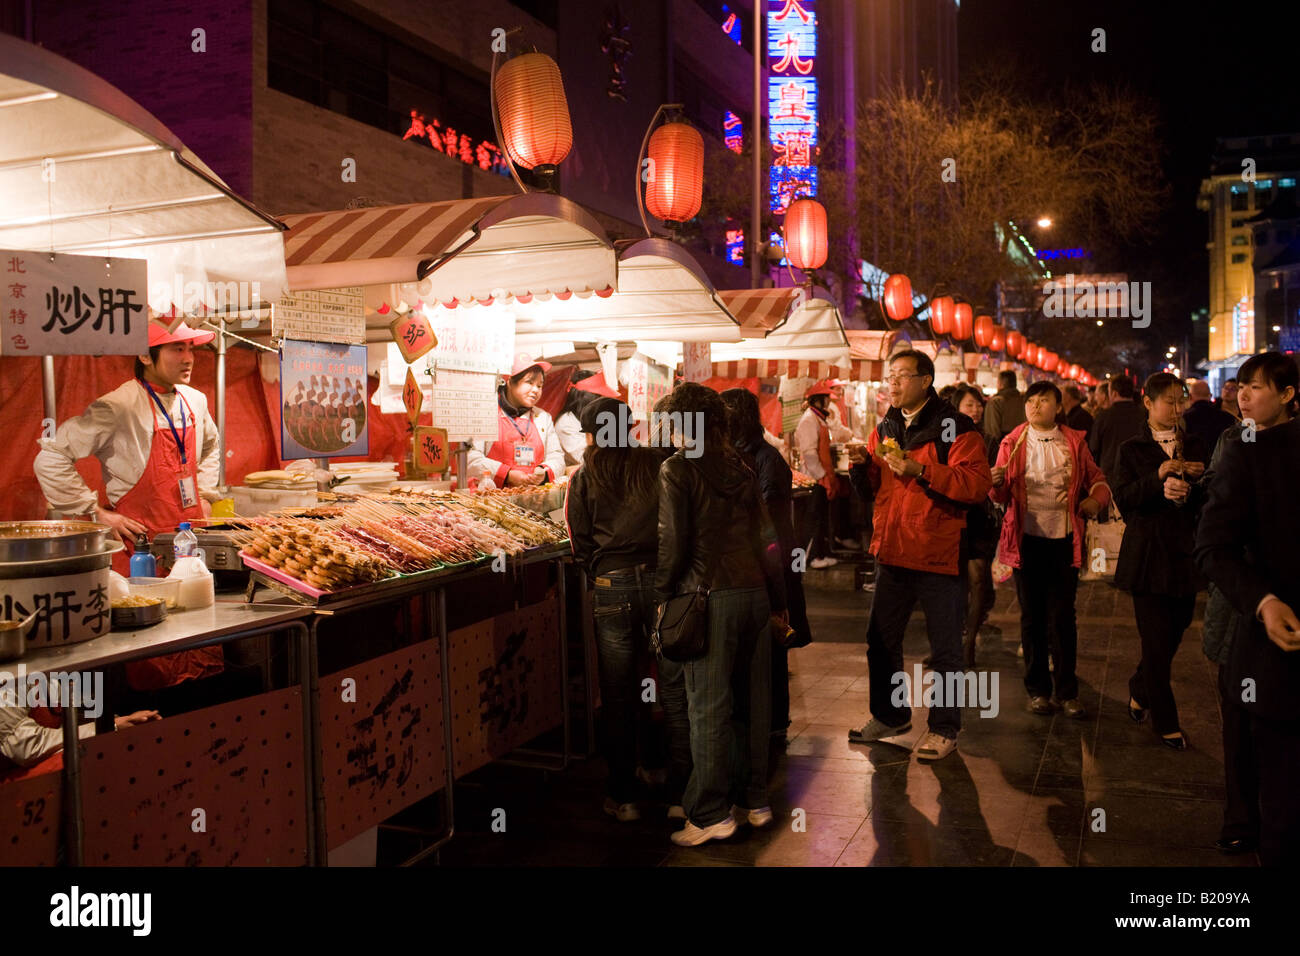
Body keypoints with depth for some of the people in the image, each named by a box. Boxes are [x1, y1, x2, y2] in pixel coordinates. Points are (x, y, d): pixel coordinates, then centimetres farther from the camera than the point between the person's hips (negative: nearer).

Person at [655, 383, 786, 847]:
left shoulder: (677, 469, -5)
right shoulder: (741, 467, 11)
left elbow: (674, 544, -10)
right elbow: (767, 539, 13)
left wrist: (661, 596, 1)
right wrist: (778, 601, 20)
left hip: (710, 596, -6)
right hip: (755, 592, 6)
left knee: (709, 706, 0)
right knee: (753, 700, 13)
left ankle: (711, 813, 7)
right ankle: (755, 799, 24)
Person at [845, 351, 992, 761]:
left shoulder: (954, 427, -9)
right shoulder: (884, 430, 12)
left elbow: (976, 484, -21)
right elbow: (871, 489, 15)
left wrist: (920, 470, -26)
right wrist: (860, 466, -5)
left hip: (939, 555, -6)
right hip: (892, 553, 7)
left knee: (944, 649, 6)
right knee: (880, 641, 16)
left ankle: (944, 729, 20)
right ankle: (889, 715, 34)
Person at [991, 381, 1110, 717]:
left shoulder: (1074, 442, 7)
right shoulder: (1013, 443, 5)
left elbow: (1097, 479, 14)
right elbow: (1001, 495, 2)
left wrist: (1096, 498, -8)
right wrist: (997, 483, -21)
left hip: (1064, 539, 0)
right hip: (1027, 539, 0)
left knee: (1063, 617, 2)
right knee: (1032, 617, 7)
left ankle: (1066, 691, 14)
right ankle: (1038, 689, 19)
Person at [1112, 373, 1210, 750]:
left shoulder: (1196, 446, 12)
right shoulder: (1132, 449, 2)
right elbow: (1123, 499, -8)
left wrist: (1197, 478, -13)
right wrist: (1158, 480, -20)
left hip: (1185, 552, 4)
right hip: (1149, 553, -4)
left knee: (1174, 633, 9)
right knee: (1157, 642, -2)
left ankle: (1139, 688, 35)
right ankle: (1166, 722, 10)